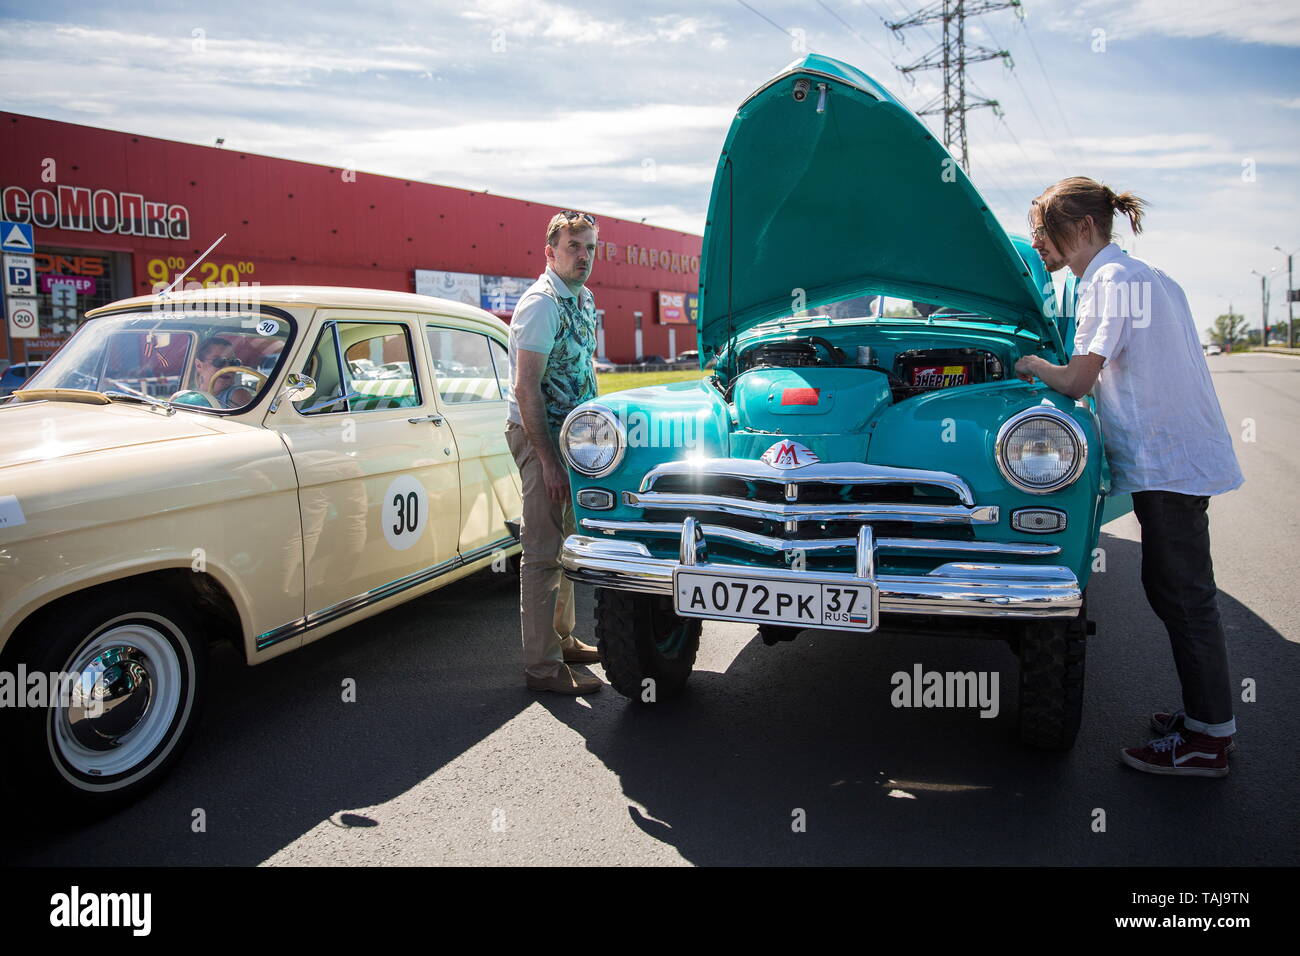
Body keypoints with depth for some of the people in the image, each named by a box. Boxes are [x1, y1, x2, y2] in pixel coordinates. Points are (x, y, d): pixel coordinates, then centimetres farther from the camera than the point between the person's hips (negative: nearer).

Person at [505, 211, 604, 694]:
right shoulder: (541, 304, -16)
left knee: (566, 542, 18)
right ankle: (543, 667, 0)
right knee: (543, 553, -6)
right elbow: (526, 388, -21)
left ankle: (562, 639, 32)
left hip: (573, 433, 10)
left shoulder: (583, 300, 12)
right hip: (540, 435, -9)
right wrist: (549, 461, -25)